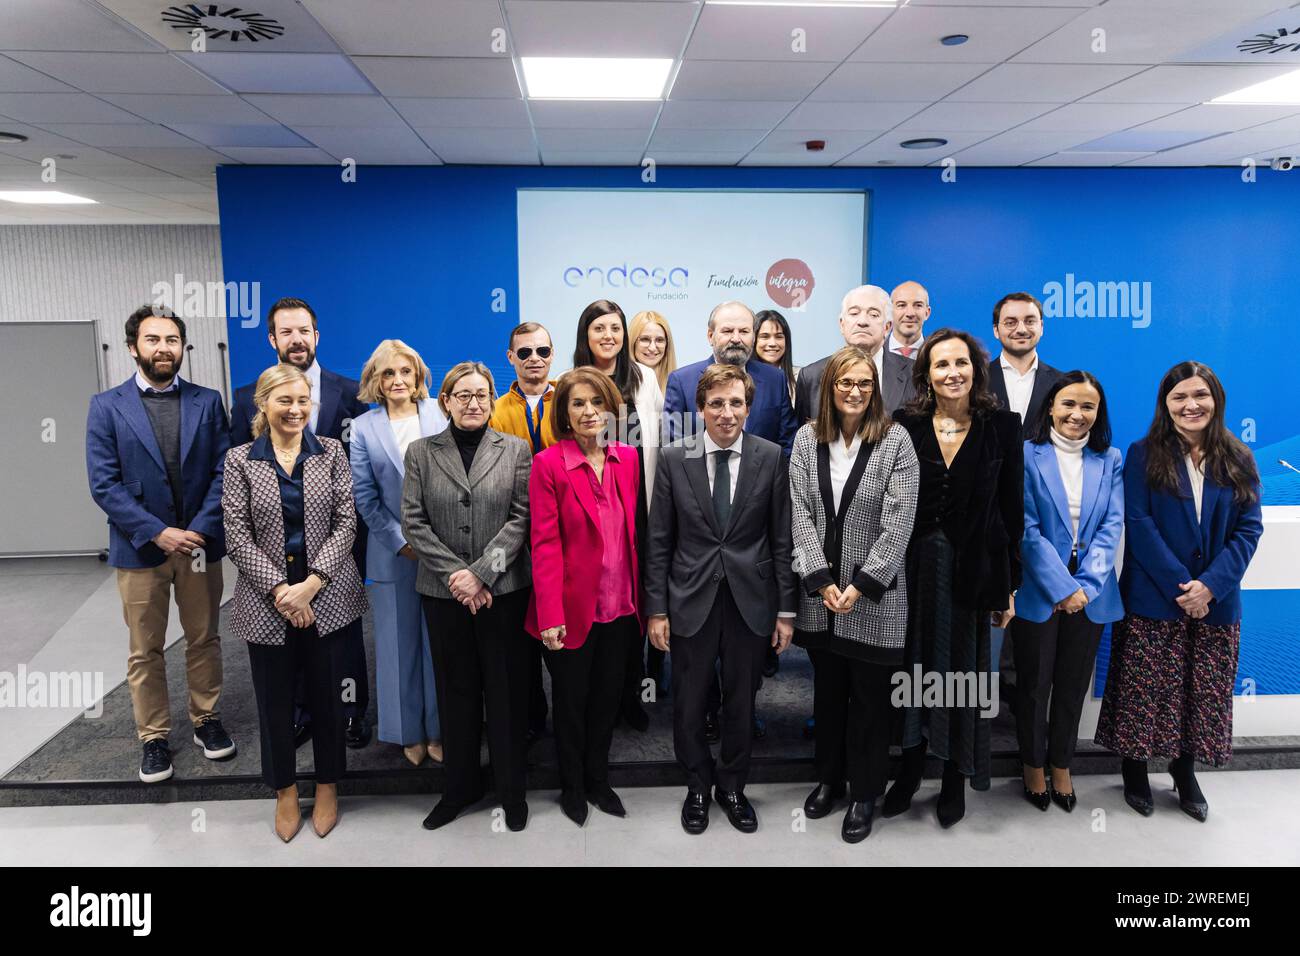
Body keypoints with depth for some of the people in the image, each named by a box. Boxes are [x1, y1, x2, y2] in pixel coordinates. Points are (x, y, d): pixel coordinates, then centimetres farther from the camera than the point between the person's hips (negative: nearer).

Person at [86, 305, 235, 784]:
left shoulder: (207, 402, 3)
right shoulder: (107, 406, -1)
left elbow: (223, 472, -2)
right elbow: (104, 484, -7)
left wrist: (201, 529, -14)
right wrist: (157, 533, -15)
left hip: (200, 542, 1)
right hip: (139, 547, -1)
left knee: (204, 639, 13)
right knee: (145, 651, 9)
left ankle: (206, 719, 29)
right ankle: (153, 737, 22)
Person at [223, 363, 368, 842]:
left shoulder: (331, 452, 2)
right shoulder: (239, 460, 0)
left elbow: (345, 521, -3)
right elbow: (237, 534, -4)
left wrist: (313, 582, -14)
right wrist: (279, 590, -13)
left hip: (326, 595, 0)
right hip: (266, 598, 0)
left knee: (326, 694, 9)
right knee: (274, 699, 10)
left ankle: (328, 785, 30)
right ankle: (285, 790, 30)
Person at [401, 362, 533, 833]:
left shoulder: (515, 450, 3)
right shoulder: (421, 452, 5)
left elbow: (521, 517, -4)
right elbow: (413, 521, -1)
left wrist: (481, 572, -14)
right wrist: (454, 573, -11)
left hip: (504, 589, -1)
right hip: (443, 593, 1)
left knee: (506, 689, 6)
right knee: (455, 689, 11)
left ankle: (511, 788, 21)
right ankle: (460, 785, 27)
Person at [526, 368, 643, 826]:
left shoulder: (628, 458, 2)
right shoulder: (549, 463, -11)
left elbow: (635, 532, 6)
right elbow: (545, 544, -14)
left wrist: (641, 598, 3)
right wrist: (550, 615, -17)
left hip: (619, 606, 4)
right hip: (573, 607, -4)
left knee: (608, 698, 18)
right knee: (571, 701, 14)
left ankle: (598, 780, 39)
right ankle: (572, 787, 35)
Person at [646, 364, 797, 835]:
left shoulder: (771, 457, -4)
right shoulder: (675, 459, -3)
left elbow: (782, 538, -1)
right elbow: (659, 540, 0)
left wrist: (786, 609, -1)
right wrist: (656, 609, -3)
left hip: (750, 602, 0)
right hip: (692, 601, 0)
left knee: (741, 703, 14)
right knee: (688, 706, 10)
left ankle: (732, 787, 35)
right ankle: (698, 787, 33)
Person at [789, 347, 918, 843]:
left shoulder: (896, 440, -8)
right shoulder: (807, 438, 1)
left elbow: (898, 523, -12)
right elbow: (800, 513, -2)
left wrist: (859, 586, -15)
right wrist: (822, 580, -10)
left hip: (875, 595, -3)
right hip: (820, 593, 3)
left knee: (870, 699, 9)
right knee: (827, 691, 18)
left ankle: (865, 793, 27)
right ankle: (829, 778, 36)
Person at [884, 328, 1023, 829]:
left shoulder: (1002, 426, -2)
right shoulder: (905, 424, -2)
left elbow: (1012, 508, -1)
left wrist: (1008, 584, -2)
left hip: (972, 569, -1)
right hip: (911, 565, 1)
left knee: (963, 670, 9)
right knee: (912, 665, 11)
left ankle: (956, 778, 26)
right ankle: (910, 767, 27)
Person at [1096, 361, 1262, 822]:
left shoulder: (1238, 461, 6)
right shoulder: (1143, 456, -2)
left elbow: (1249, 528, -1)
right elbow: (1138, 524, -9)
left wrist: (1211, 585, -15)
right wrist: (1179, 585, -16)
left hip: (1217, 603, 3)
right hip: (1151, 600, -2)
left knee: (1202, 694, 11)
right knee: (1144, 691, 4)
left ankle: (1185, 773, 29)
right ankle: (1135, 771, 22)